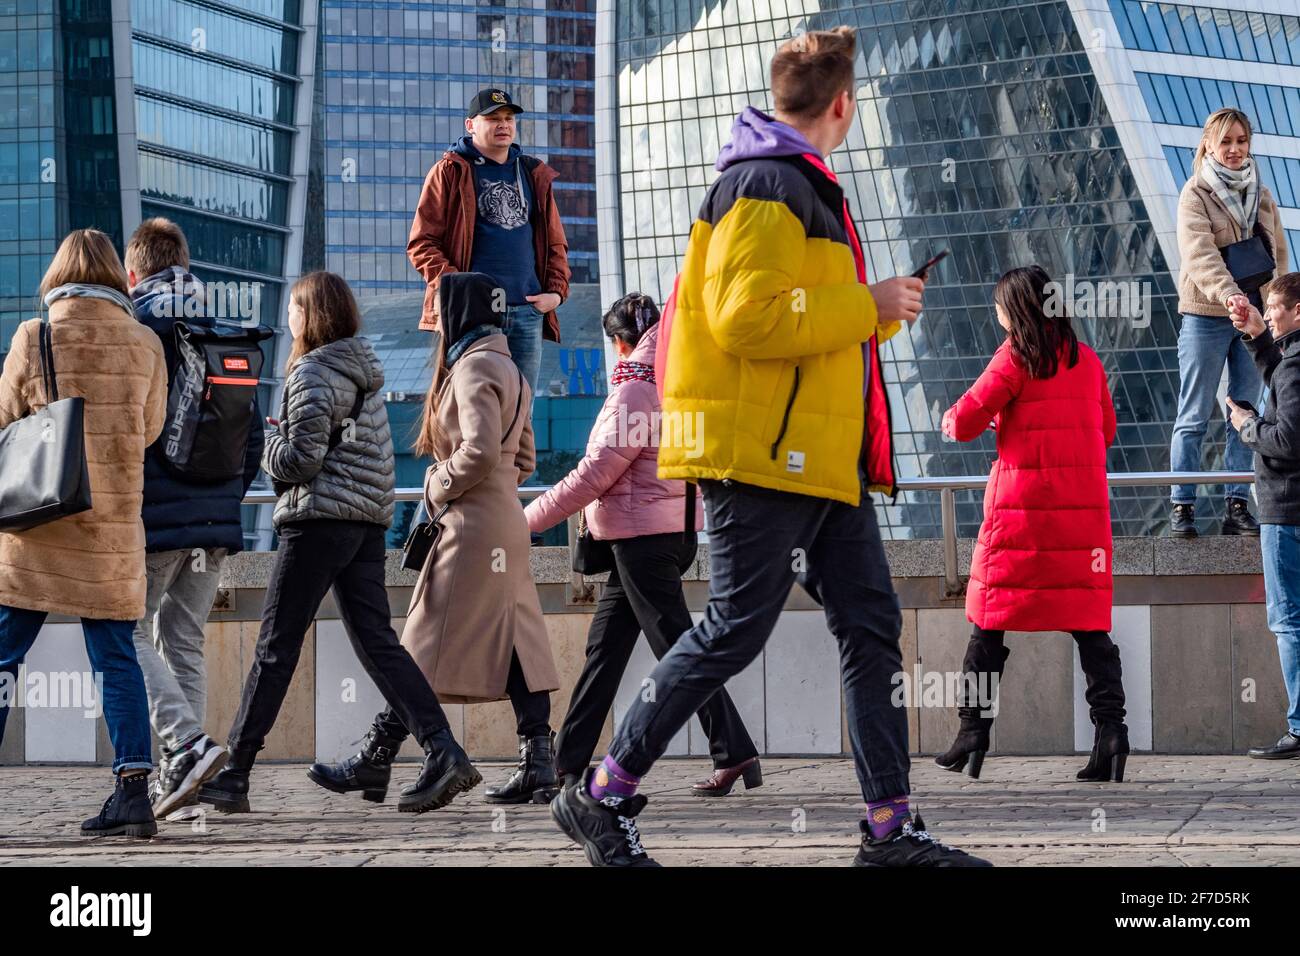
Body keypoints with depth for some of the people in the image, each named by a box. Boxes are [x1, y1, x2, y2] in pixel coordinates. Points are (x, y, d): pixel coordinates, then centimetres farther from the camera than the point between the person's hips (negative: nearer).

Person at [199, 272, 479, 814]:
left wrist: (265, 443, 4)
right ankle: (442, 751, -11)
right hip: (369, 520, 8)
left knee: (276, 647, -4)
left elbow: (301, 459, -15)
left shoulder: (313, 374, -9)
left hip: (319, 518, -8)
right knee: (377, 642, 4)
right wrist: (282, 446, 14)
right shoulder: (363, 371, 18)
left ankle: (234, 774, -2)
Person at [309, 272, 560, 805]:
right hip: (505, 524, 9)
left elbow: (480, 450, -24)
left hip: (472, 526, -9)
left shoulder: (472, 367, -11)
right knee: (514, 641, 4)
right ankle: (538, 766, 0)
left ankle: (377, 758, -3)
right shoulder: (507, 368, 19)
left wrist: (439, 489, -9)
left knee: (428, 645, -6)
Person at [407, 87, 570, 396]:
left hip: (527, 312, 5)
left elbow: (556, 242, 23)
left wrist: (557, 291, 6)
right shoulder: (450, 172, 4)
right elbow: (421, 243, 0)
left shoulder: (534, 174, 19)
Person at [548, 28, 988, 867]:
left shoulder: (801, 185, 20)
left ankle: (891, 828, 6)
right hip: (764, 452, -10)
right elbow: (744, 316, -23)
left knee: (872, 625, 5)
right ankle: (601, 797, 4)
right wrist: (866, 309, -15)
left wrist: (877, 310, 17)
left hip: (819, 456, 10)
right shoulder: (768, 185, -13)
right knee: (735, 631, -6)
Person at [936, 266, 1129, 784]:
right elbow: (1106, 429, 17)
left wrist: (951, 418, 15)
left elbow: (965, 421, -6)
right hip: (1084, 505, 4)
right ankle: (1110, 729, -11)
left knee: (990, 622, 5)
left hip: (1020, 505, -4)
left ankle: (973, 733, 5)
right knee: (1089, 622, 2)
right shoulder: (1087, 359, 10)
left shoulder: (1016, 356, -4)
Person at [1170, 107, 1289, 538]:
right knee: (1195, 417, -1)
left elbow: (1279, 255, 16)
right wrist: (1227, 293, -36)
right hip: (1206, 316, -5)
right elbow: (1200, 253, -20)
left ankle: (1237, 506, 10)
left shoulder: (1261, 195, 13)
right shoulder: (1195, 194, -5)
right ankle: (1182, 507, 2)